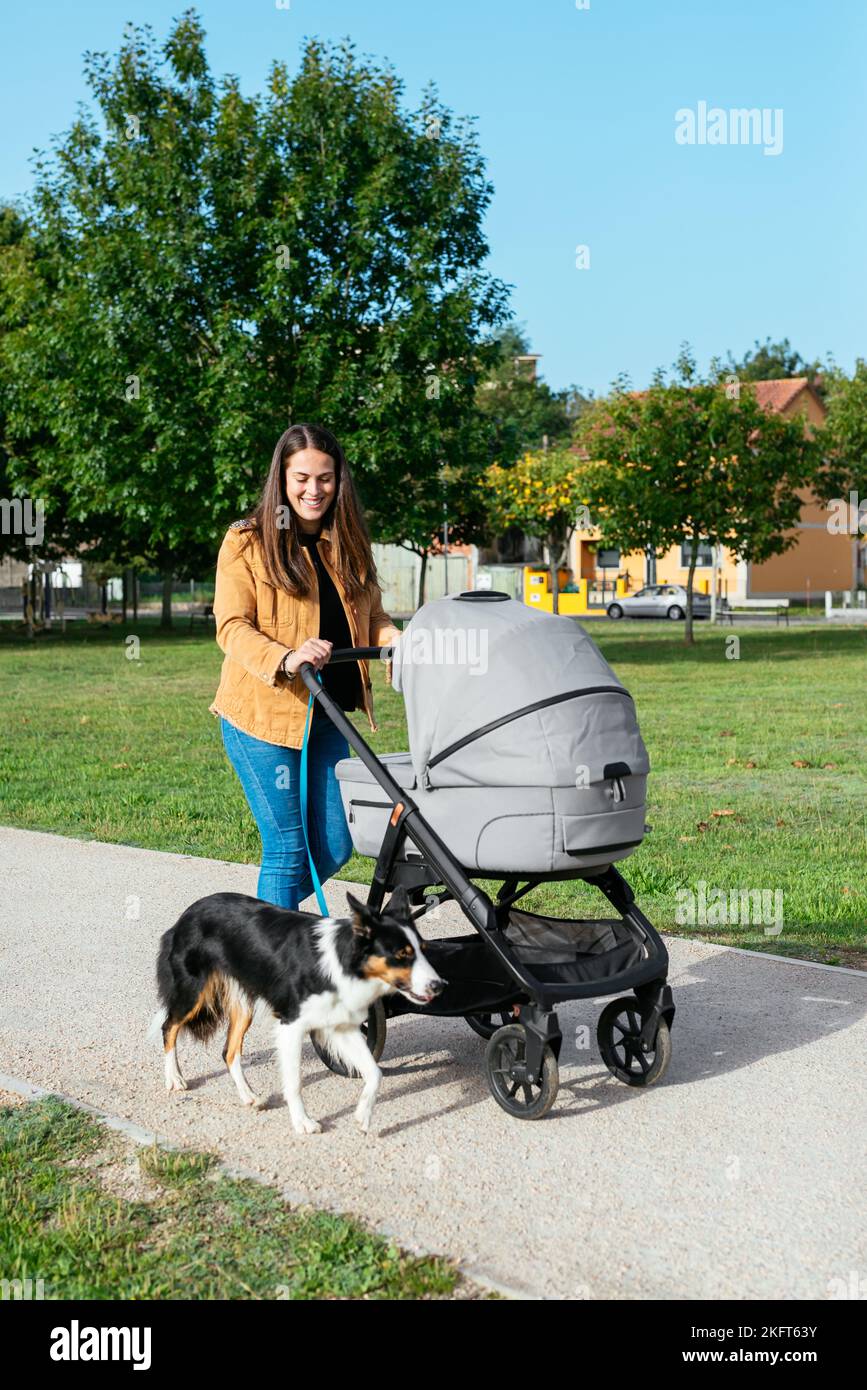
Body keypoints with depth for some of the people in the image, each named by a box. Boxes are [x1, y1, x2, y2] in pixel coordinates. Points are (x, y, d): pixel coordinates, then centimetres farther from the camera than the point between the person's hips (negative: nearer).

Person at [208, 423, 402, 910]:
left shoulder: (350, 543, 12)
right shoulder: (247, 542, -4)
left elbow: (372, 618, 15)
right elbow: (232, 628, -10)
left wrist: (397, 641, -9)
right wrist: (286, 659, -29)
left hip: (328, 717, 6)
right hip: (262, 714, -6)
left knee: (335, 847, 9)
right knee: (287, 847, -3)